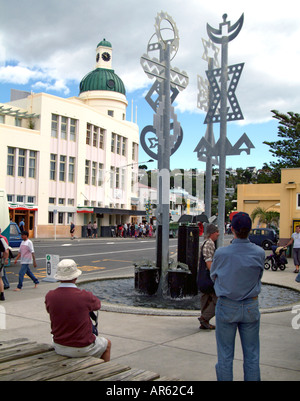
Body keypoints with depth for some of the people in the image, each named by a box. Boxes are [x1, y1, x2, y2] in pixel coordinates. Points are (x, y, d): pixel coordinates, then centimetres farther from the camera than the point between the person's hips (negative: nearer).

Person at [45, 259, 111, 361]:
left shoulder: (49, 296, -14)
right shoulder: (85, 296, -24)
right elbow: (97, 304, -1)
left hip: (59, 348, 4)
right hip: (82, 349, -4)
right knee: (107, 344, 26)